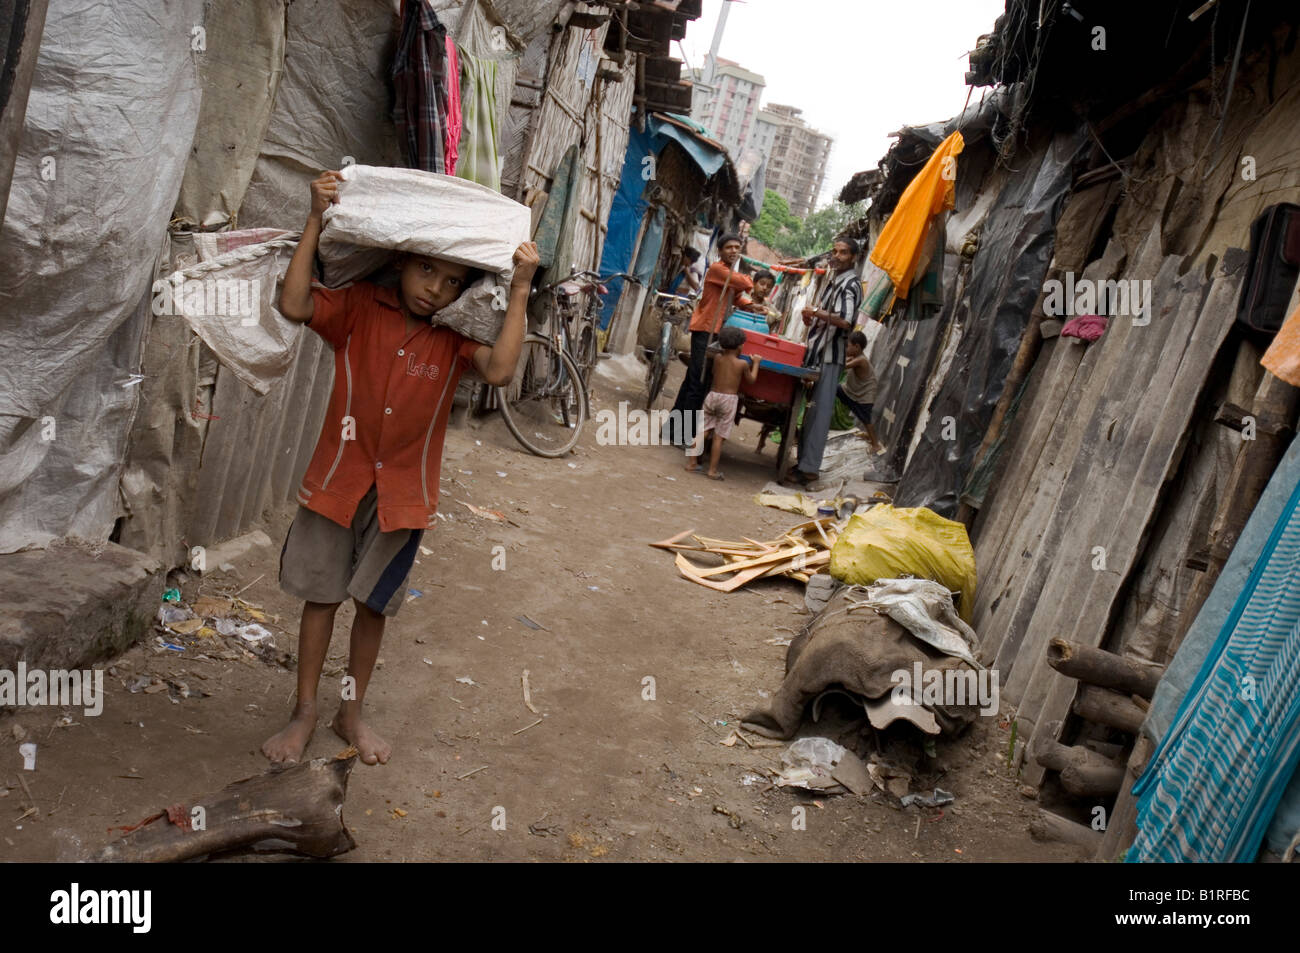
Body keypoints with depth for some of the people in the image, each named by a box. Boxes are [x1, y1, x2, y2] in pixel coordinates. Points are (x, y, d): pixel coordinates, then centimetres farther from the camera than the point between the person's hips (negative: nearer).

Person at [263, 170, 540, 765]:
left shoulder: (455, 336, -6)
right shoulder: (358, 307, -8)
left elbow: (500, 370, -25)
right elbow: (293, 306, -24)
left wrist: (519, 290, -25)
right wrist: (316, 220, -26)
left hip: (402, 491, 1)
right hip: (338, 480, -1)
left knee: (373, 605, 14)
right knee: (320, 596, 11)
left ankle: (352, 713, 33)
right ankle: (304, 714, 29)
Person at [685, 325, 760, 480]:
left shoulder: (718, 358, 3)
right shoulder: (743, 363, -4)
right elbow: (751, 380, 10)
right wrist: (755, 363, 24)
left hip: (712, 396, 3)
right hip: (729, 399, -3)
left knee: (702, 430, 7)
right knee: (718, 437, 0)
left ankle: (692, 463, 7)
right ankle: (712, 470, 4)